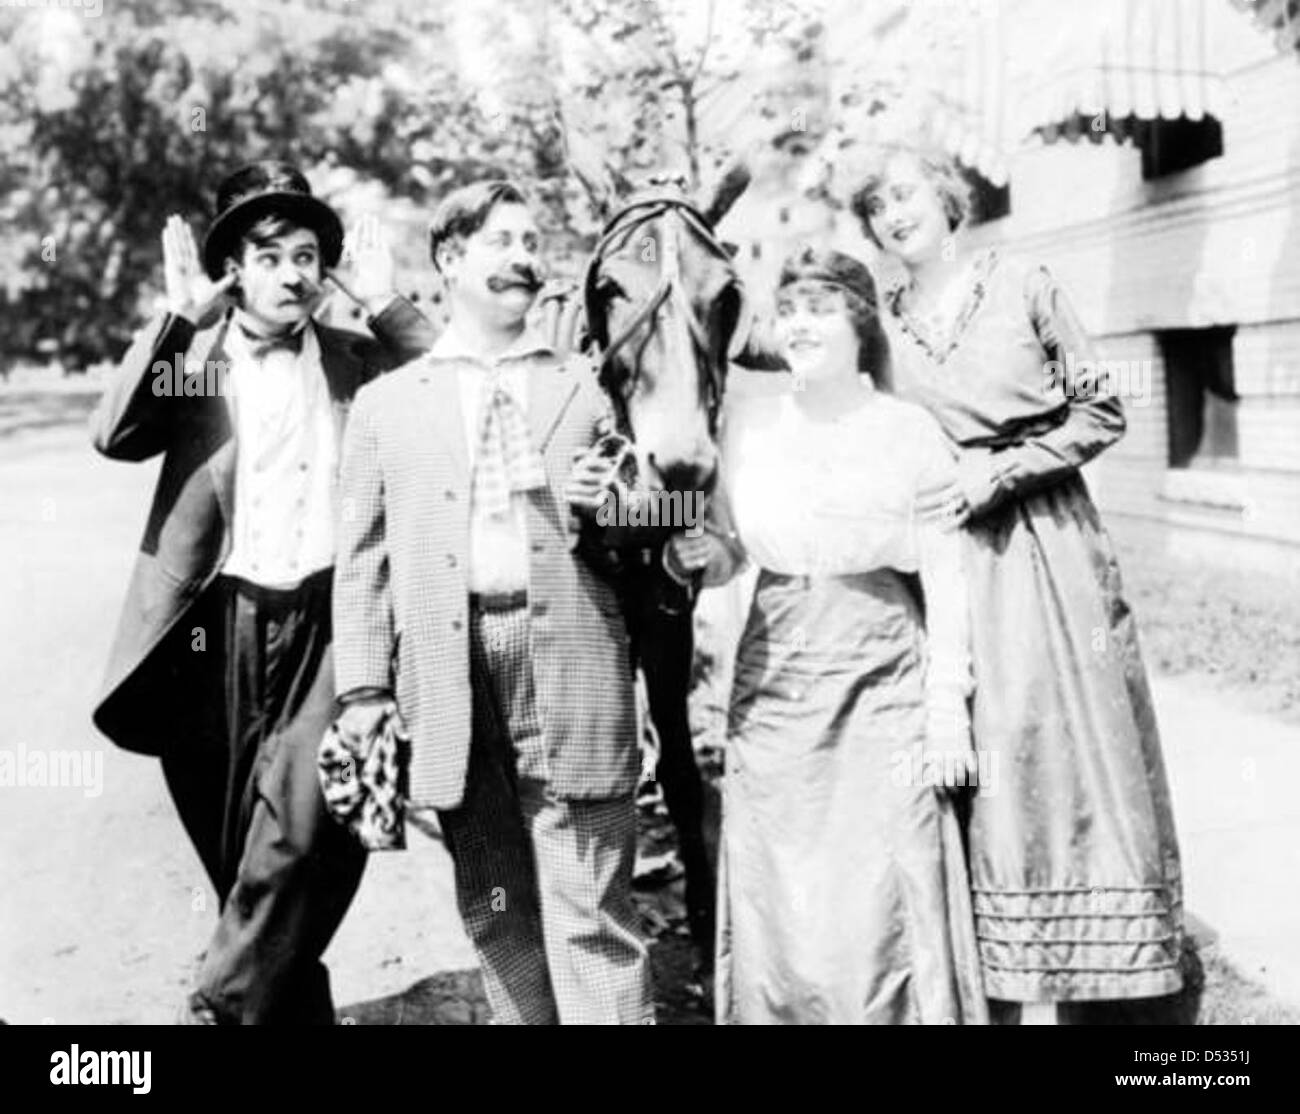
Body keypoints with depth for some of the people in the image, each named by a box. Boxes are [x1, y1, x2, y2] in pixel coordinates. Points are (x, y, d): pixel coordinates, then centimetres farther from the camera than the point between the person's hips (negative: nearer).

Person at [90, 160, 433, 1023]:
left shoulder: (353, 359, 12)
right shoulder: (191, 360, 6)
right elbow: (114, 436, -11)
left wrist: (388, 306, -2)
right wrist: (181, 319, -15)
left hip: (328, 621, 0)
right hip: (222, 624, 0)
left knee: (304, 833, -15)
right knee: (242, 851, 9)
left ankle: (221, 1008, -1)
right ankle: (295, 1005, 27)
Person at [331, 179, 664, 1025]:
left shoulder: (589, 387, 14)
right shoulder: (388, 403, 13)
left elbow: (639, 534, 16)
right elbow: (363, 557, 10)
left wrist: (606, 508, -6)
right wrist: (364, 687, 2)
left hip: (569, 664, -1)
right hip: (448, 675, 1)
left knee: (591, 913, -3)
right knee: (494, 911, 10)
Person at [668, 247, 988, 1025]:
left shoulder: (909, 429, -2)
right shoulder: (749, 408, 6)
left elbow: (947, 575, -1)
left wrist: (948, 705, -5)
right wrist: (700, 556, -8)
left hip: (884, 677, -3)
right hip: (775, 676, 3)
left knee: (884, 910, -3)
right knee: (775, 910, 6)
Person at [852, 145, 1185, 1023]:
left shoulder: (1024, 287, -1)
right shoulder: (882, 326, 7)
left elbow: (1102, 414, -1)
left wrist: (1001, 468, -10)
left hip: (1047, 542, -2)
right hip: (949, 554, 2)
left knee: (1068, 737, -1)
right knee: (985, 745, 1)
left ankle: (1066, 971, 9)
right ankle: (1025, 983, 11)